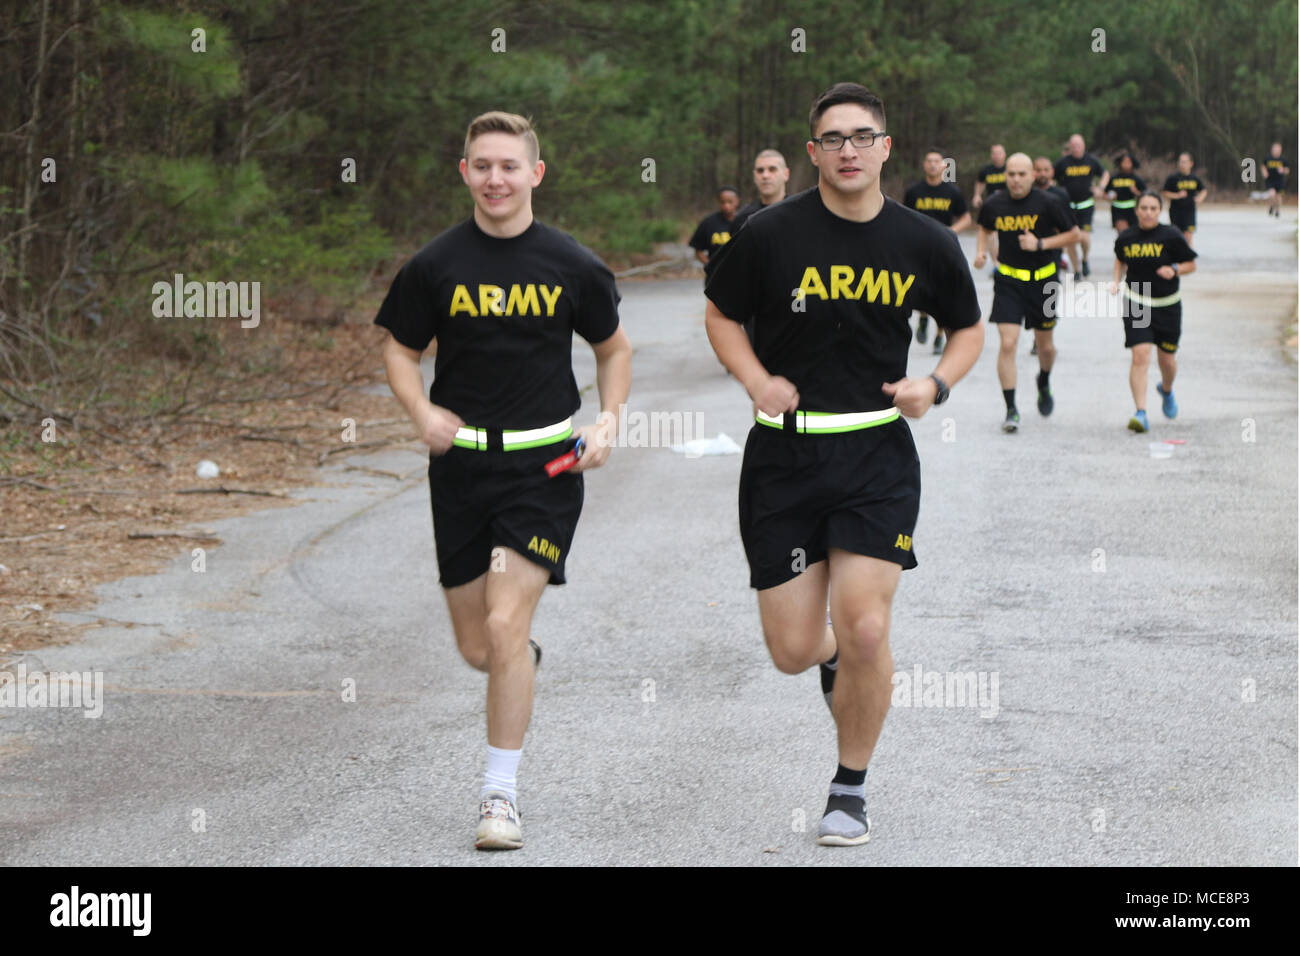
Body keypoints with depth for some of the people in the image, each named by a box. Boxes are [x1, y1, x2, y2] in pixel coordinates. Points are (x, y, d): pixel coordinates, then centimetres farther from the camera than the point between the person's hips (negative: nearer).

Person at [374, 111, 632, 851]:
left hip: (545, 464, -2)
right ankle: (523, 654, 46)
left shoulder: (573, 266, -1)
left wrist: (608, 420, -2)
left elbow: (614, 348, 13)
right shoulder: (436, 266, 0)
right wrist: (423, 413, -9)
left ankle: (501, 794, -3)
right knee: (477, 646, 7)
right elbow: (401, 351, 10)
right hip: (462, 464, 2)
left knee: (505, 627, -15)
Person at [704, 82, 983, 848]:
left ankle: (851, 789, 10)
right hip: (784, 456, 0)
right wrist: (756, 380, -8)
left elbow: (969, 328, 16)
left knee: (865, 629, -13)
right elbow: (722, 315, 10)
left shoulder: (925, 243, 0)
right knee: (794, 653, 0)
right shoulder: (770, 235, -5)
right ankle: (839, 663, 41)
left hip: (877, 454, 0)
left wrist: (938, 384, -4)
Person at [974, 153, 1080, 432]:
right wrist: (981, 251, 0)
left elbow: (1074, 234, -3)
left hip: (1042, 280, 0)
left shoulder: (1047, 204, -10)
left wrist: (1041, 244, -16)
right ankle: (1011, 409, -6)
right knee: (1007, 344, -13)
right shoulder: (994, 205, -2)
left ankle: (1044, 383, 48)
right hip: (1008, 281, 0)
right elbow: (985, 229, 20)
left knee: (1045, 345, 14)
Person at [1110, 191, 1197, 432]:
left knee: (1166, 359, 11)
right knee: (1140, 355, -15)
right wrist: (1116, 281, 5)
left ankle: (1166, 389, 48)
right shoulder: (1126, 238, -1)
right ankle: (1141, 414, -19)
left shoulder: (1171, 236, -8)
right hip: (1136, 305, 0)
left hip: (1167, 306, 0)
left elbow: (1191, 265, 1)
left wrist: (1175, 270, -18)